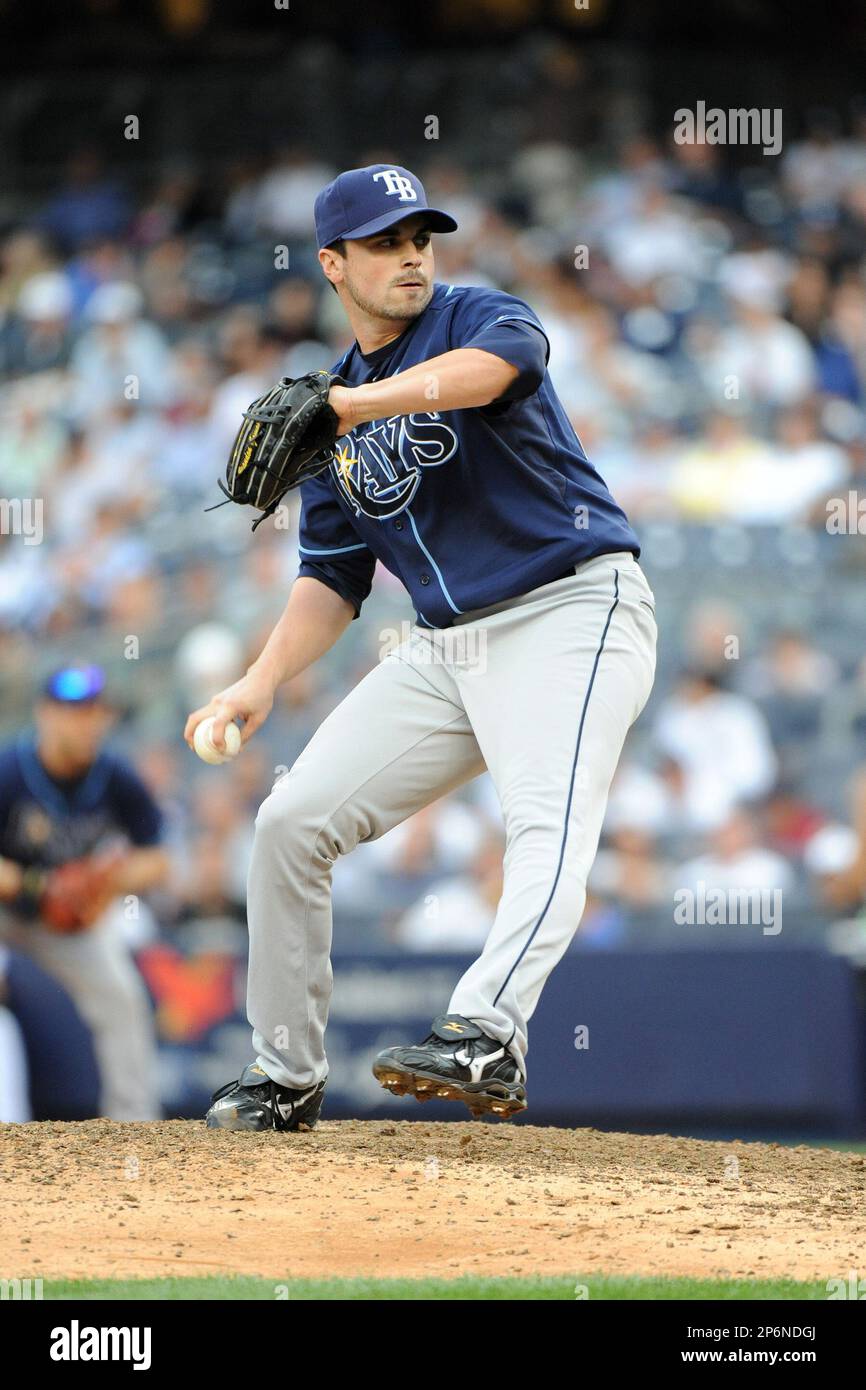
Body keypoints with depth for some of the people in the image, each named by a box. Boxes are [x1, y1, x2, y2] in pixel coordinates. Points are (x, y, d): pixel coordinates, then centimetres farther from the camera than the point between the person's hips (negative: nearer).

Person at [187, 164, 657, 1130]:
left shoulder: (474, 316, -5)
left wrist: (343, 405, -45)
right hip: (446, 646, 7)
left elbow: (498, 363, -32)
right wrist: (264, 680, 0)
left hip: (572, 613, -7)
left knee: (546, 824, -30)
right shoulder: (333, 409, 14)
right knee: (291, 821, 4)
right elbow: (334, 576, 17)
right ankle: (284, 1078, 14)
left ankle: (485, 1037, -50)